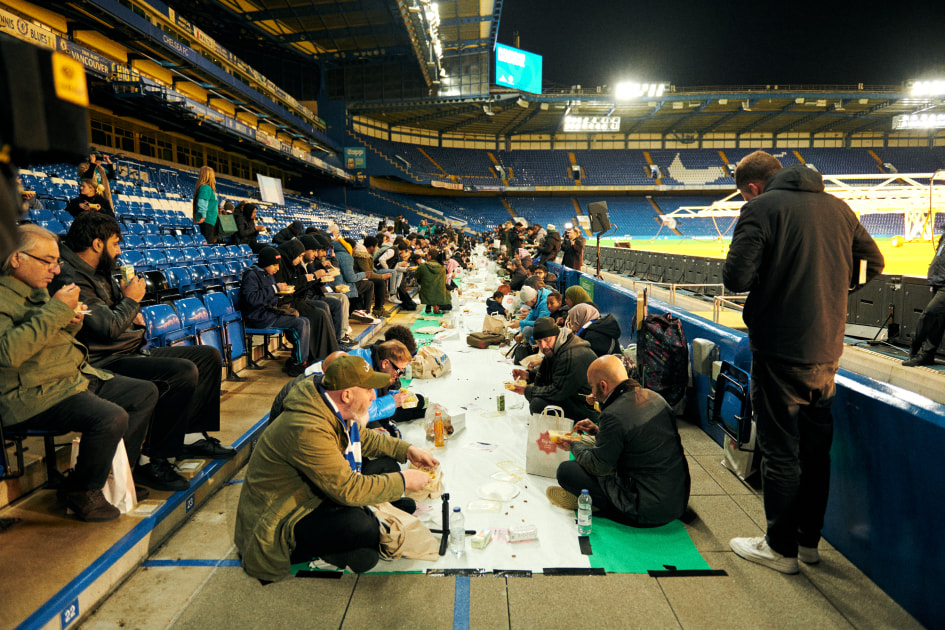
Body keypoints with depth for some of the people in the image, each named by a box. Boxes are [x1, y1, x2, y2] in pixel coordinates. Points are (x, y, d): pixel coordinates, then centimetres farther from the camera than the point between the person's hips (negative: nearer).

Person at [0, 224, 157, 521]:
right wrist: (57, 309, -25)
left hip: (78, 375, 10)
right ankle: (79, 491, -3)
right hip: (33, 395, -10)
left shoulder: (37, 291, 16)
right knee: (112, 418, -30)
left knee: (146, 393, 8)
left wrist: (70, 322, 5)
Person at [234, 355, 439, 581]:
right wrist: (403, 481, -22)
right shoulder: (308, 430, -33)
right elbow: (349, 490, -33)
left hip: (316, 494, 9)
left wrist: (408, 450, 6)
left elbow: (363, 438, 17)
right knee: (359, 527, -35)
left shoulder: (337, 411, -4)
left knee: (387, 466, 2)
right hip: (284, 521, -9)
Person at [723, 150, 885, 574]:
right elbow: (873, 263, 18)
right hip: (827, 349, 7)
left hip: (780, 349, -7)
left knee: (780, 451, 5)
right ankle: (808, 539, 31)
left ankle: (781, 547, 18)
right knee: (815, 447, 17)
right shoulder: (838, 207, 10)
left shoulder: (761, 209, -10)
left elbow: (736, 278, -19)